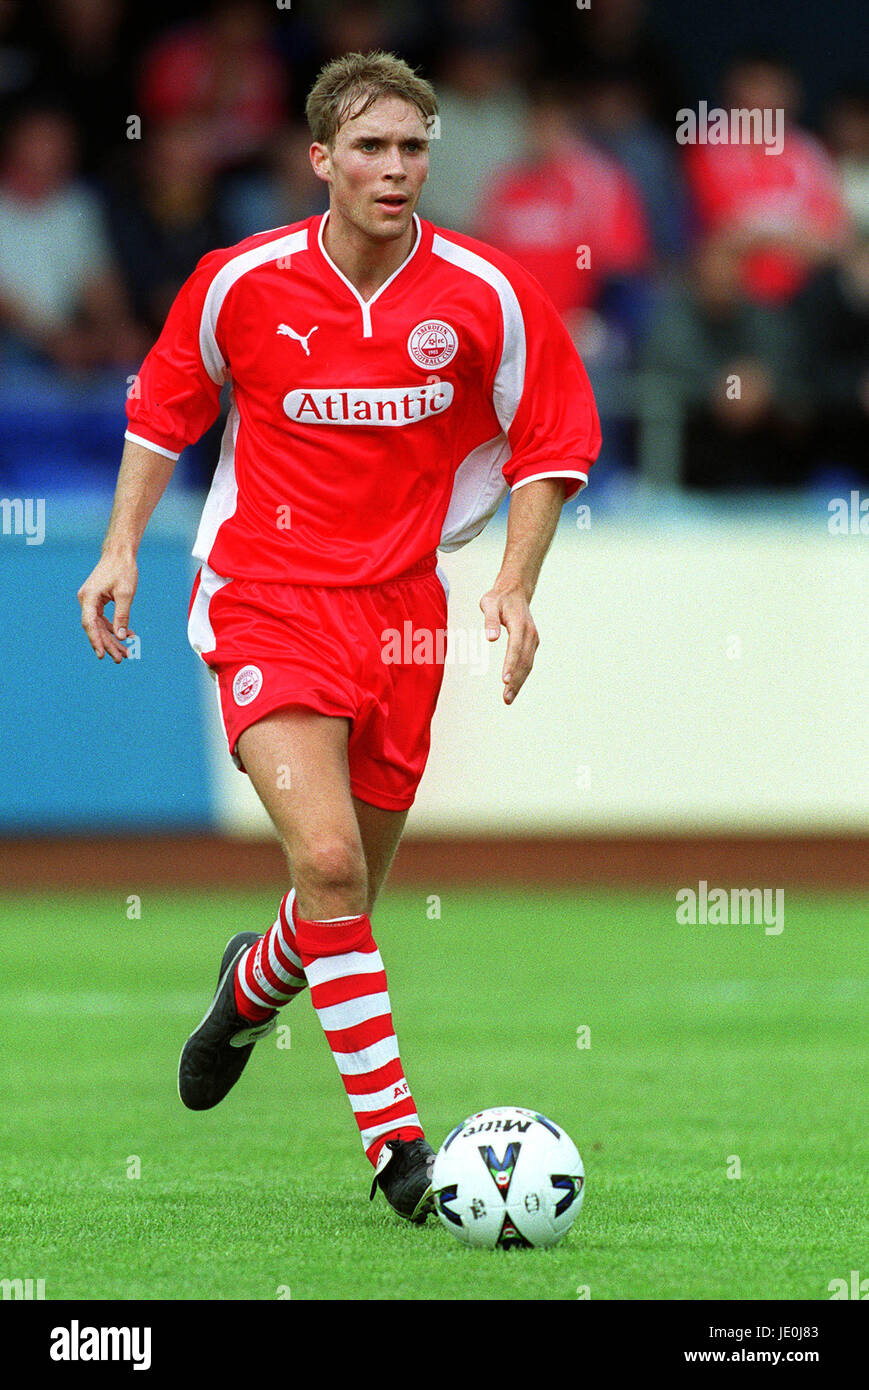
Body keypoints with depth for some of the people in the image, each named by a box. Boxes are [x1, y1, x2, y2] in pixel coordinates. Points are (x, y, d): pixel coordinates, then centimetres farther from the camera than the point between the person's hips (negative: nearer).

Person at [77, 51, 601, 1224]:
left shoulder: (487, 294, -6)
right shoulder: (242, 283, -6)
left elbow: (552, 443, 4)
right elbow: (165, 405, 11)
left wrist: (515, 586, -6)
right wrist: (123, 546, 4)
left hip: (401, 616, 2)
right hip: (267, 600, -2)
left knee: (353, 892, 11)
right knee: (328, 858, -21)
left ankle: (254, 988, 48)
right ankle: (397, 1144, -16)